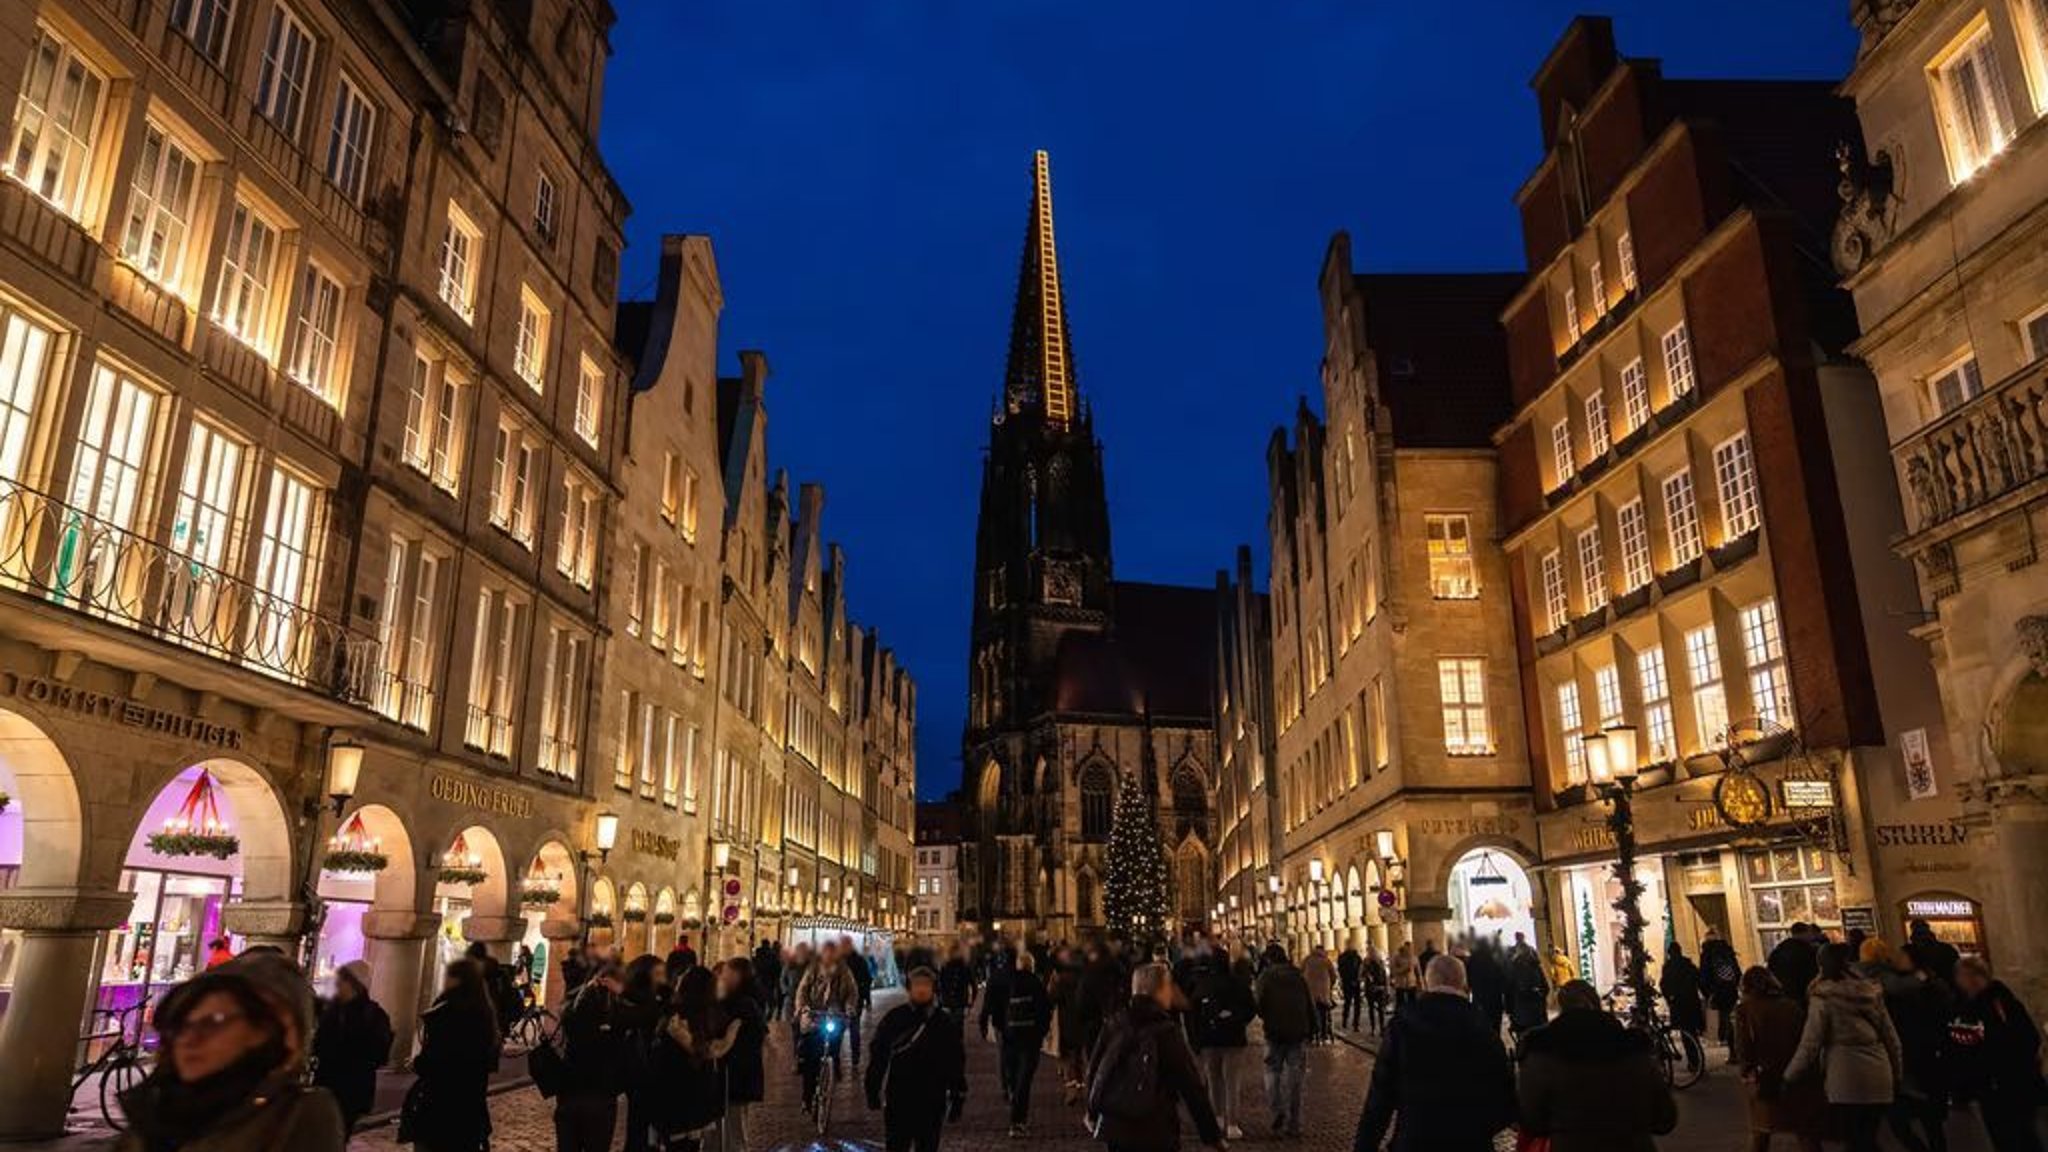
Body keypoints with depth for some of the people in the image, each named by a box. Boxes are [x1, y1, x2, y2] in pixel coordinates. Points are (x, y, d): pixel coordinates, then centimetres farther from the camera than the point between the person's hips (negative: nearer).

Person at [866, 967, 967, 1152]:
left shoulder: (945, 1022, -1)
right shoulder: (894, 1019, -3)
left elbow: (956, 1062, 3)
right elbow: (877, 1057, 2)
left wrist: (958, 1098, 3)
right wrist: (873, 1091, 2)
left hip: (932, 1103, 1)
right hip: (898, 1101, 0)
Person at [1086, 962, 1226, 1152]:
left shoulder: (1115, 1025, 2)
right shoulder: (1167, 1032, -12)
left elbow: (1094, 1070, 11)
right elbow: (1191, 1085, -10)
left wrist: (1093, 1112, 26)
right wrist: (1213, 1134, -4)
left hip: (1114, 1125, 5)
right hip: (1155, 1131, -5)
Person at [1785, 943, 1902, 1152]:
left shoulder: (1823, 997, -9)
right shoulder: (1871, 991, 8)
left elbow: (1810, 1044, -9)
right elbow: (1890, 1036, 12)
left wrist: (1788, 1075, 1)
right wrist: (1897, 1072, 25)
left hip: (1846, 1079, -6)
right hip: (1879, 1078, 6)